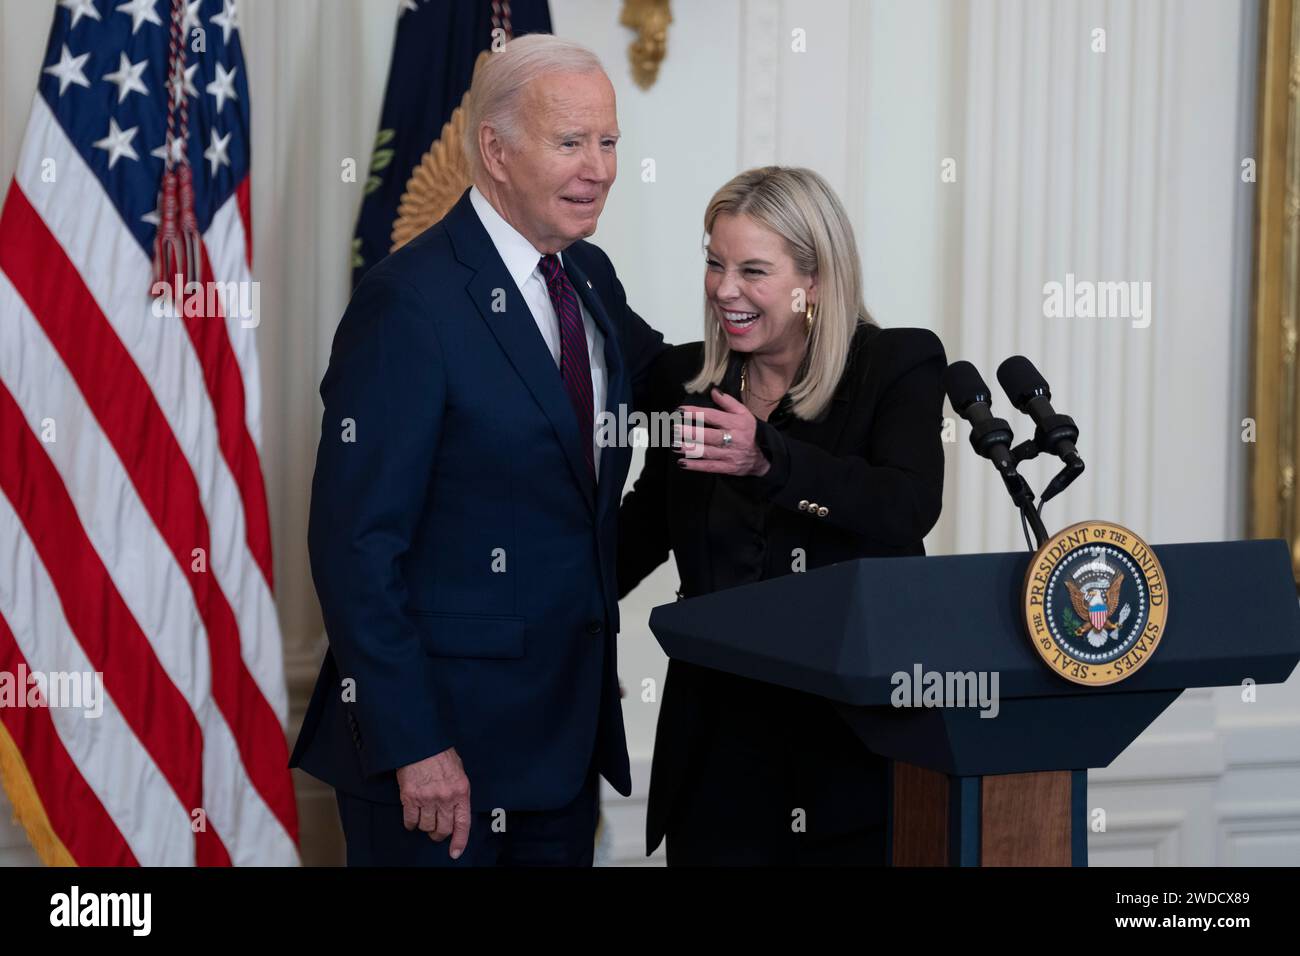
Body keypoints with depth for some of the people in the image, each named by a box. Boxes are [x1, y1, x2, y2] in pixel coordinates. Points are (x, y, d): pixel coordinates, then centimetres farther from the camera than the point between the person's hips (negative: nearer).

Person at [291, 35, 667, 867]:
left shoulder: (592, 278, 8)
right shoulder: (410, 304, -16)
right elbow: (356, 543, -18)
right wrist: (413, 746, -20)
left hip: (570, 725, 8)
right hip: (444, 734, -7)